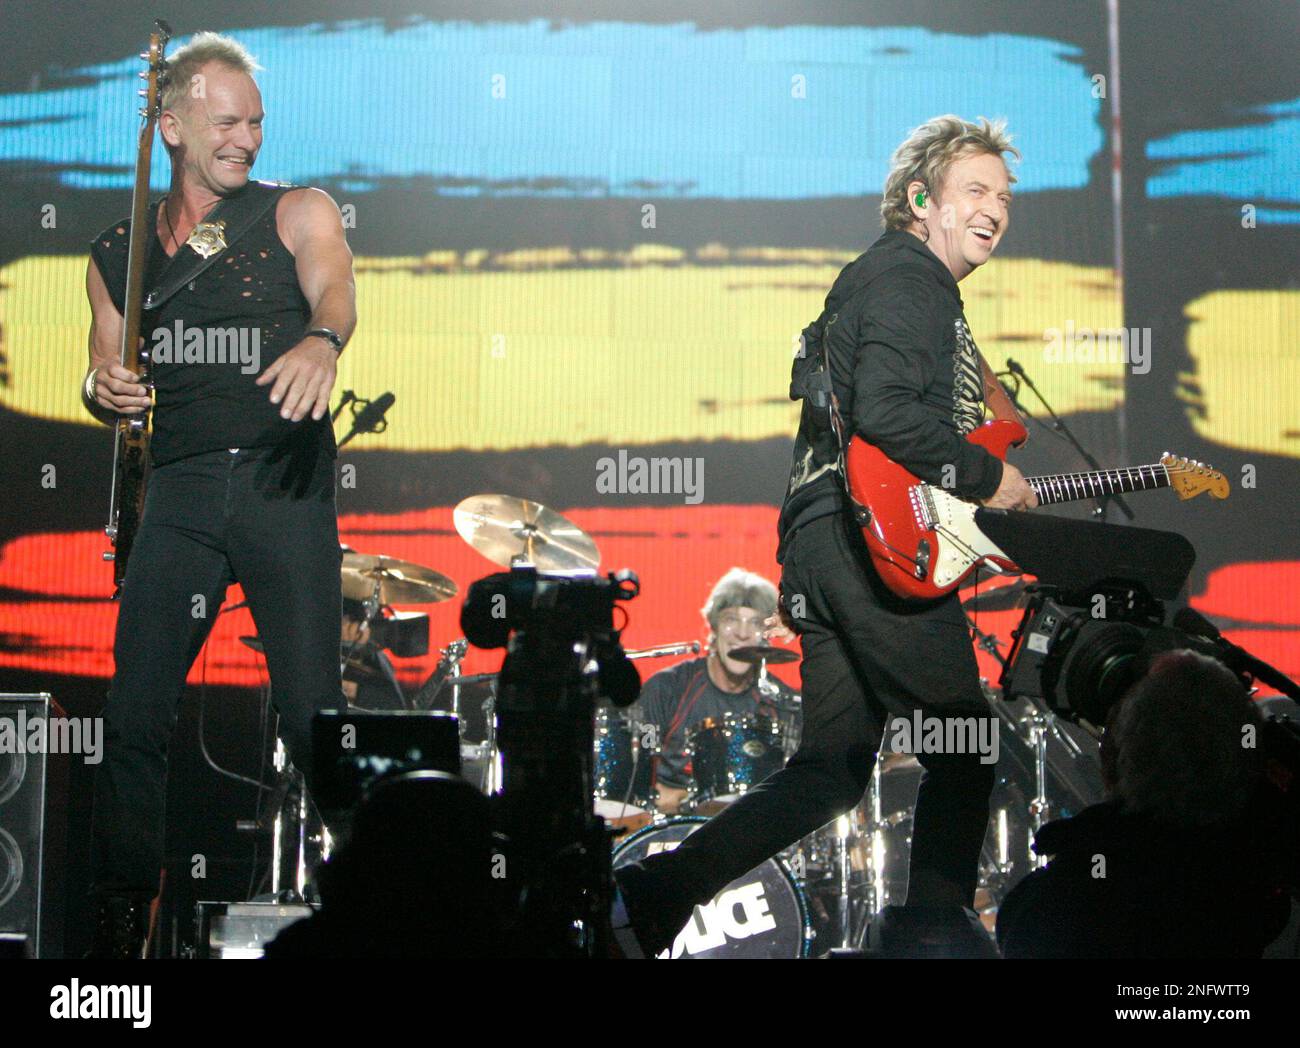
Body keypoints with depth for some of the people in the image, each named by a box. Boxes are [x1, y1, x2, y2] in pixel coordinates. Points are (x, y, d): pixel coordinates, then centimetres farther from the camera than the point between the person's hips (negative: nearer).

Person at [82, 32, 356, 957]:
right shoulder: (118, 252, 14)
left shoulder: (299, 213, 6)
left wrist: (320, 341, -38)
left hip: (286, 483, -2)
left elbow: (335, 292, -15)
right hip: (180, 490, 3)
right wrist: (104, 390, -4)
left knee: (313, 715, -8)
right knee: (135, 715, -4)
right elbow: (108, 380, 21)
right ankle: (119, 924, 6)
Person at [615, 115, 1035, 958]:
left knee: (831, 770, 10)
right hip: (875, 537, -10)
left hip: (819, 542, 10)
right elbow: (882, 410, -22)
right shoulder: (908, 277, -6)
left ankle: (654, 896, 5)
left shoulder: (879, 280, 27)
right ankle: (936, 922, 7)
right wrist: (986, 476, -12)